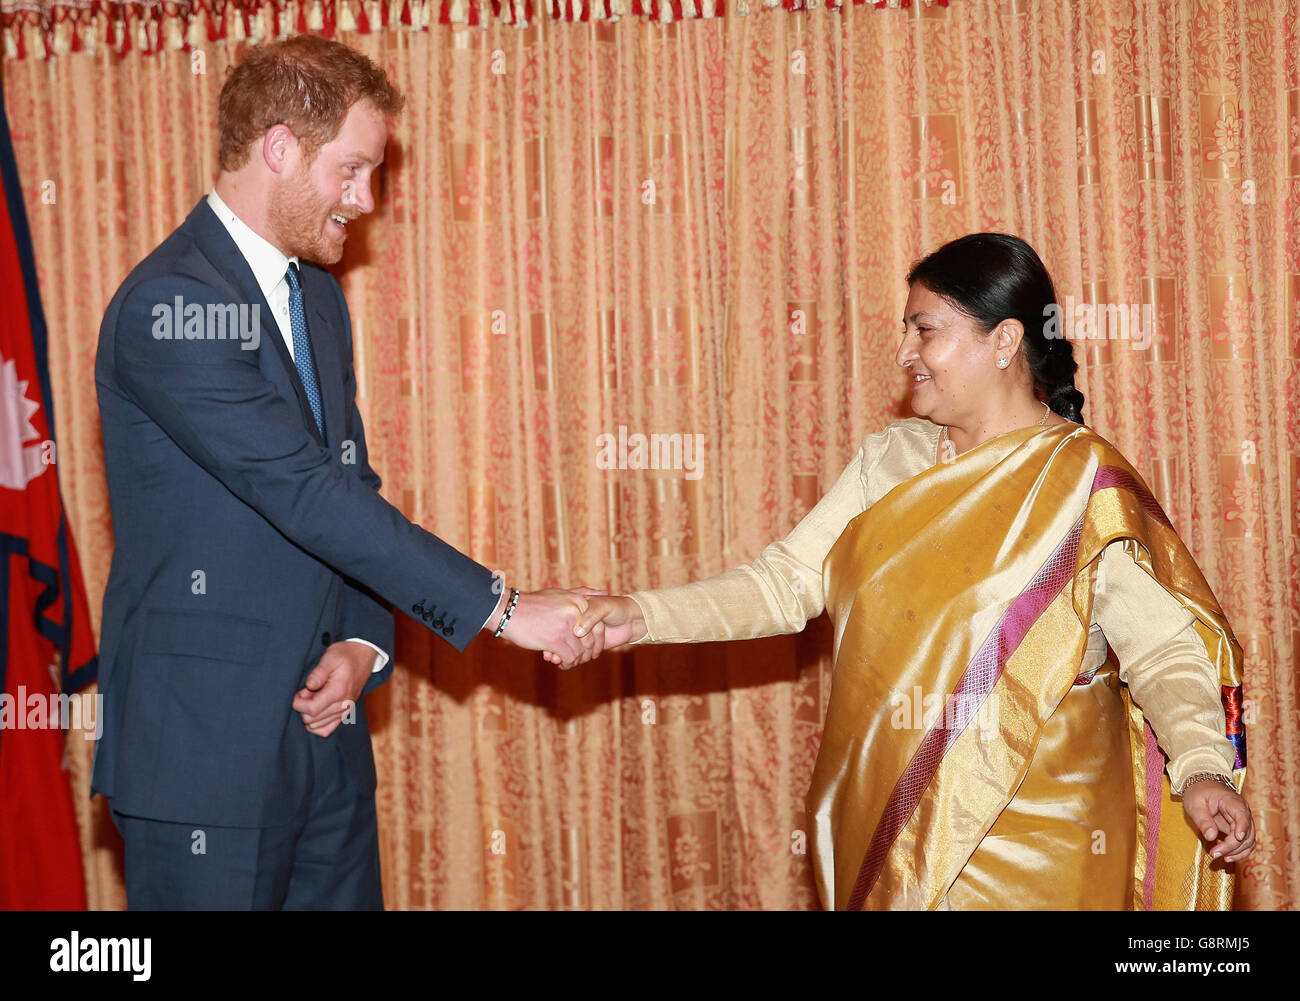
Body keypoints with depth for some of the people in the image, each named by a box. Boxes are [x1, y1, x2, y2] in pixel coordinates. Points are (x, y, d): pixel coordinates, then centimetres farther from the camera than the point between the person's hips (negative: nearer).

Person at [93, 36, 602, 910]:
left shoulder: (317, 297, 14)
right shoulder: (170, 307, -17)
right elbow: (305, 494, -22)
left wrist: (364, 643, -3)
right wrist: (502, 607, -21)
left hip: (321, 727, 8)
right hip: (206, 740, -8)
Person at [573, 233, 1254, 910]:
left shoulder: (1087, 486, -11)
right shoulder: (890, 460, 6)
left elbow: (1163, 648, -15)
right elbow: (790, 581, 3)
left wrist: (1202, 770, -31)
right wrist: (641, 616, -8)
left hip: (1033, 830, -5)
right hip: (891, 814, 5)